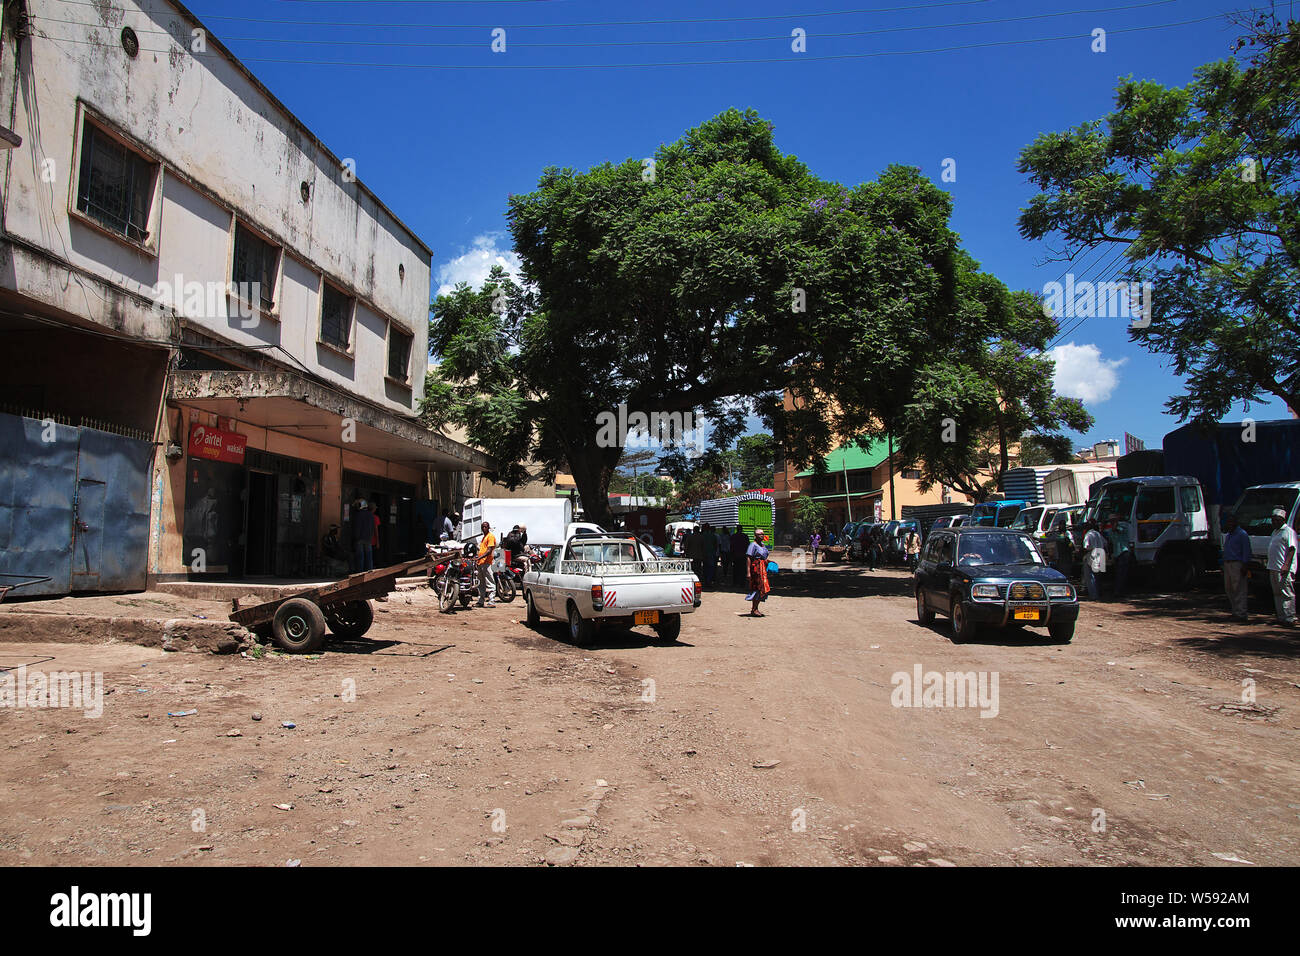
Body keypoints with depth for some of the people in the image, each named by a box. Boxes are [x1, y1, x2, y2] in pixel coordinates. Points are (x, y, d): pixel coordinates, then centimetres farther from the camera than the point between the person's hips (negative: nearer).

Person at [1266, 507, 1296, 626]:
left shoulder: (1288, 531, -8)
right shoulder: (1275, 532, 21)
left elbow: (1292, 549, -17)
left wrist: (1286, 565, -26)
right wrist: (1270, 566, 22)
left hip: (1284, 569, -10)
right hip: (1273, 568, 10)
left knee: (1287, 593, -9)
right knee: (1277, 594, 12)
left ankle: (1290, 618, -8)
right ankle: (1281, 617, 18)